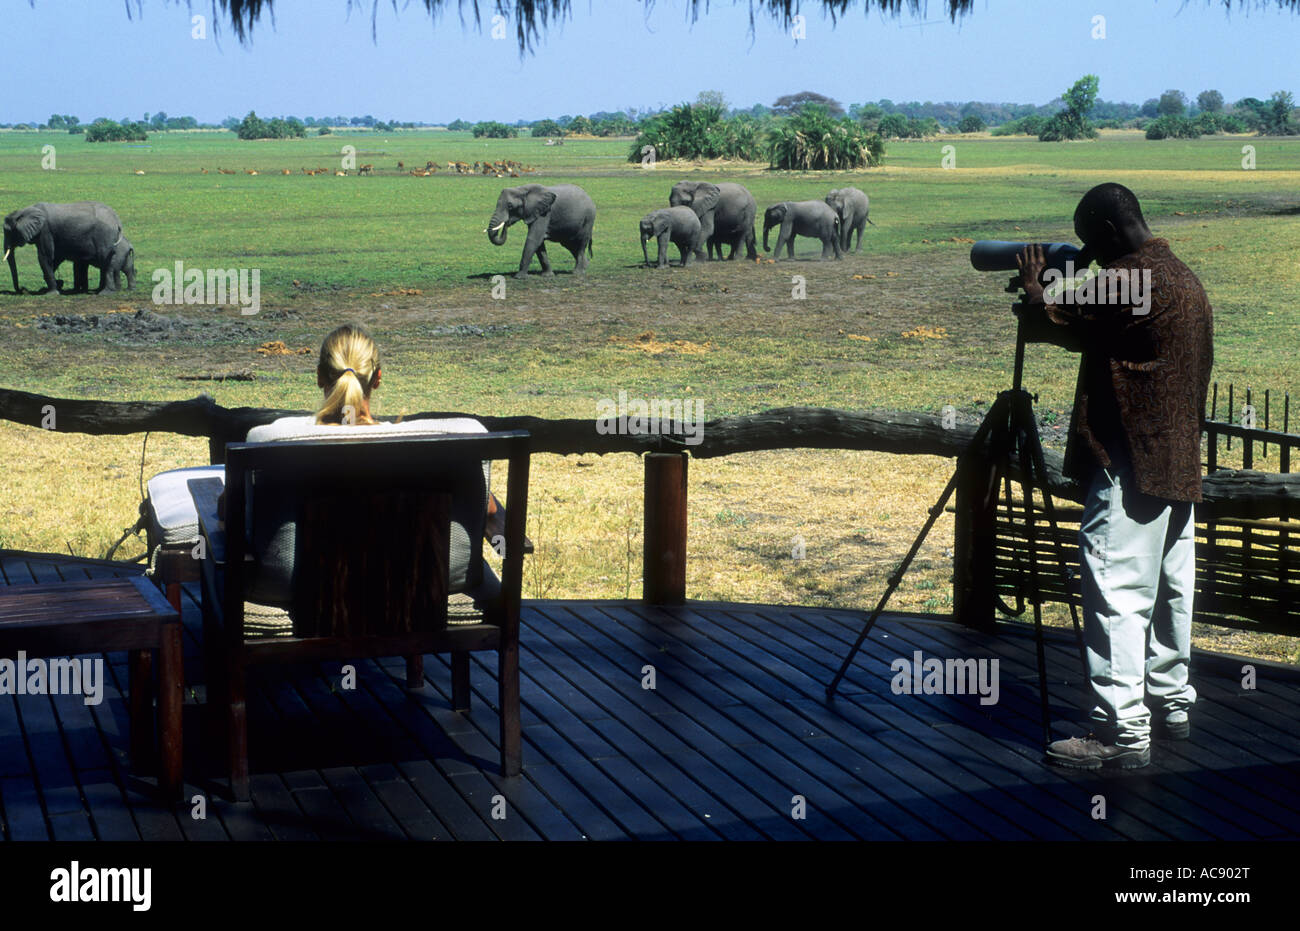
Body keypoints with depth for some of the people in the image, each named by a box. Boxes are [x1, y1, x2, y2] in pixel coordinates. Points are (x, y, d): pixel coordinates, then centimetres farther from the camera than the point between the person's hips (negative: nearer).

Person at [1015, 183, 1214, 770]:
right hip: (1180, 465, 10)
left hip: (1131, 468, -10)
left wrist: (1033, 283, 6)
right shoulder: (1187, 282, 14)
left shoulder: (1126, 282, -17)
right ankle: (1171, 705, 26)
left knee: (1117, 596, -9)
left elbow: (1044, 324, -11)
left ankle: (1123, 732, -9)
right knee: (1171, 590, 16)